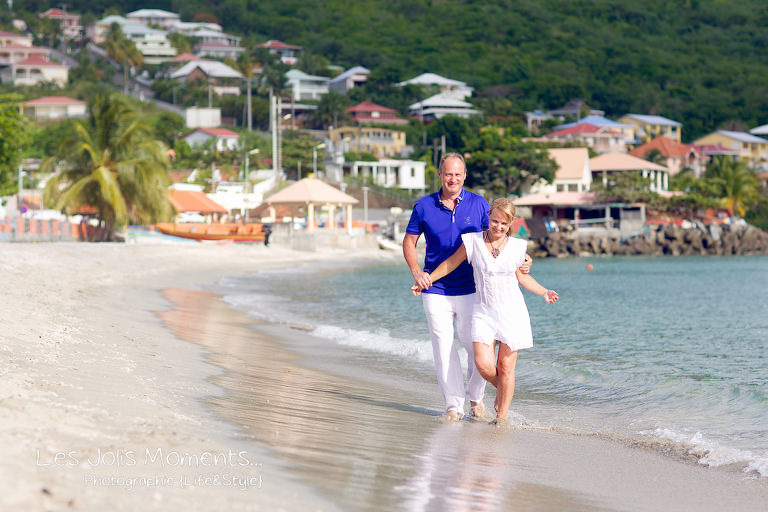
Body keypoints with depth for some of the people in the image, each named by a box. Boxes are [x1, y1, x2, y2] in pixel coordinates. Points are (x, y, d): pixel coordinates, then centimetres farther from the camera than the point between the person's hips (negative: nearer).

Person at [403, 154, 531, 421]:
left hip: (470, 289, 0)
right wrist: (416, 272, -8)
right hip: (436, 290, 0)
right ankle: (453, 405, 9)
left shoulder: (478, 204, 1)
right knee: (444, 350, -1)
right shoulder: (424, 206, 1)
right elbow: (409, 242, 9)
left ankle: (476, 398, 23)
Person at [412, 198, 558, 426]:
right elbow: (451, 263, 11)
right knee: (484, 365, -13)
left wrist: (544, 292, 8)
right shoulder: (473, 242, -2)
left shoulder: (516, 246, 2)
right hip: (484, 312, 0)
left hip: (512, 312, 0)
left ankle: (502, 414, 15)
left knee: (506, 367, 0)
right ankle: (500, 388, 20)